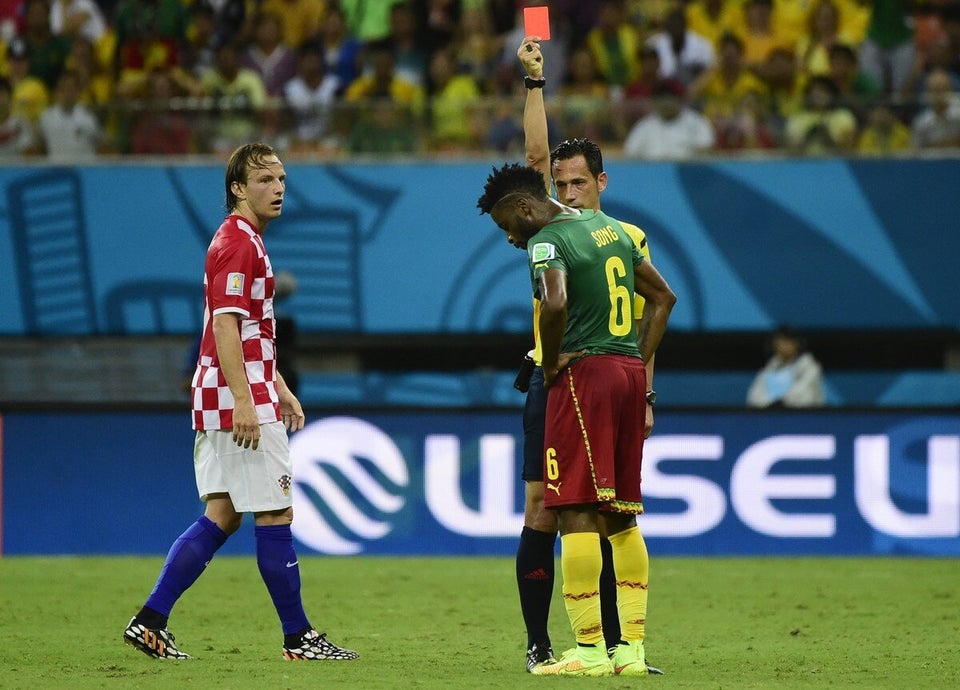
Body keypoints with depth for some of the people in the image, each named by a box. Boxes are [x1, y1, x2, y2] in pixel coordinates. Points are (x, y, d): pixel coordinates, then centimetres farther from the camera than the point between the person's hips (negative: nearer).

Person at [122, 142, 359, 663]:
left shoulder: (245, 241, 20)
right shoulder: (238, 242, -12)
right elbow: (225, 327, -21)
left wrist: (280, 391, 28)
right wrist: (244, 402, -26)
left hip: (221, 405, 10)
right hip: (240, 403, -10)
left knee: (221, 517, 8)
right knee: (275, 516, -4)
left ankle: (150, 621, 4)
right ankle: (297, 636, 2)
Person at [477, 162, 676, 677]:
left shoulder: (546, 242, -9)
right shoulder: (609, 227, 17)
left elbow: (556, 304, -28)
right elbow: (662, 296, 23)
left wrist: (551, 365, -12)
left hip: (582, 371, -8)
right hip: (629, 373, 8)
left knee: (576, 511, -7)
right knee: (621, 516, 11)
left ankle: (590, 650, -11)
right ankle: (632, 648, 9)